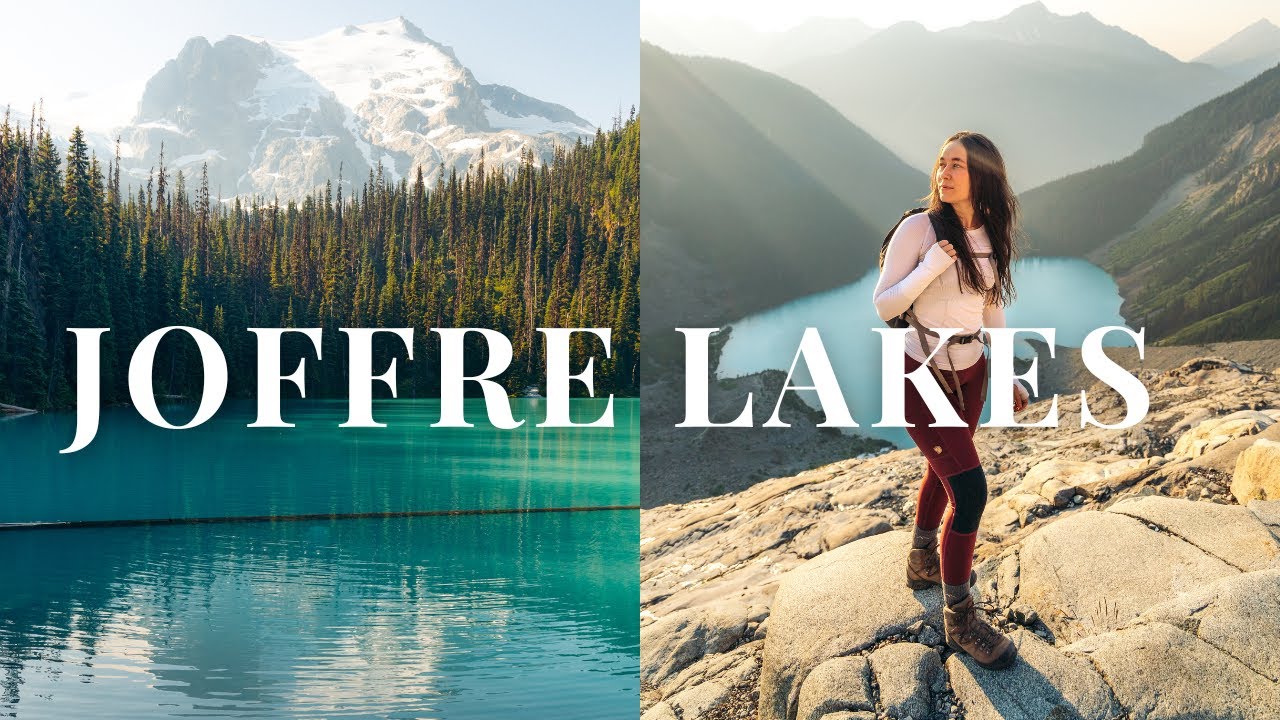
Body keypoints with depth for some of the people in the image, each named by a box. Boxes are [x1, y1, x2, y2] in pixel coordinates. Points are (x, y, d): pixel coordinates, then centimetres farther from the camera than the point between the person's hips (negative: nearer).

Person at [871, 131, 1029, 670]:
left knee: (942, 474, 23)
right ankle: (959, 620, 0)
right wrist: (932, 266, -27)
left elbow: (993, 311, 12)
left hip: (969, 373, 7)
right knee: (969, 490, -13)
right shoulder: (919, 229, -16)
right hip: (921, 374, -7)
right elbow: (884, 306, -15)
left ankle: (924, 563, 47)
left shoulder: (991, 238, 2)